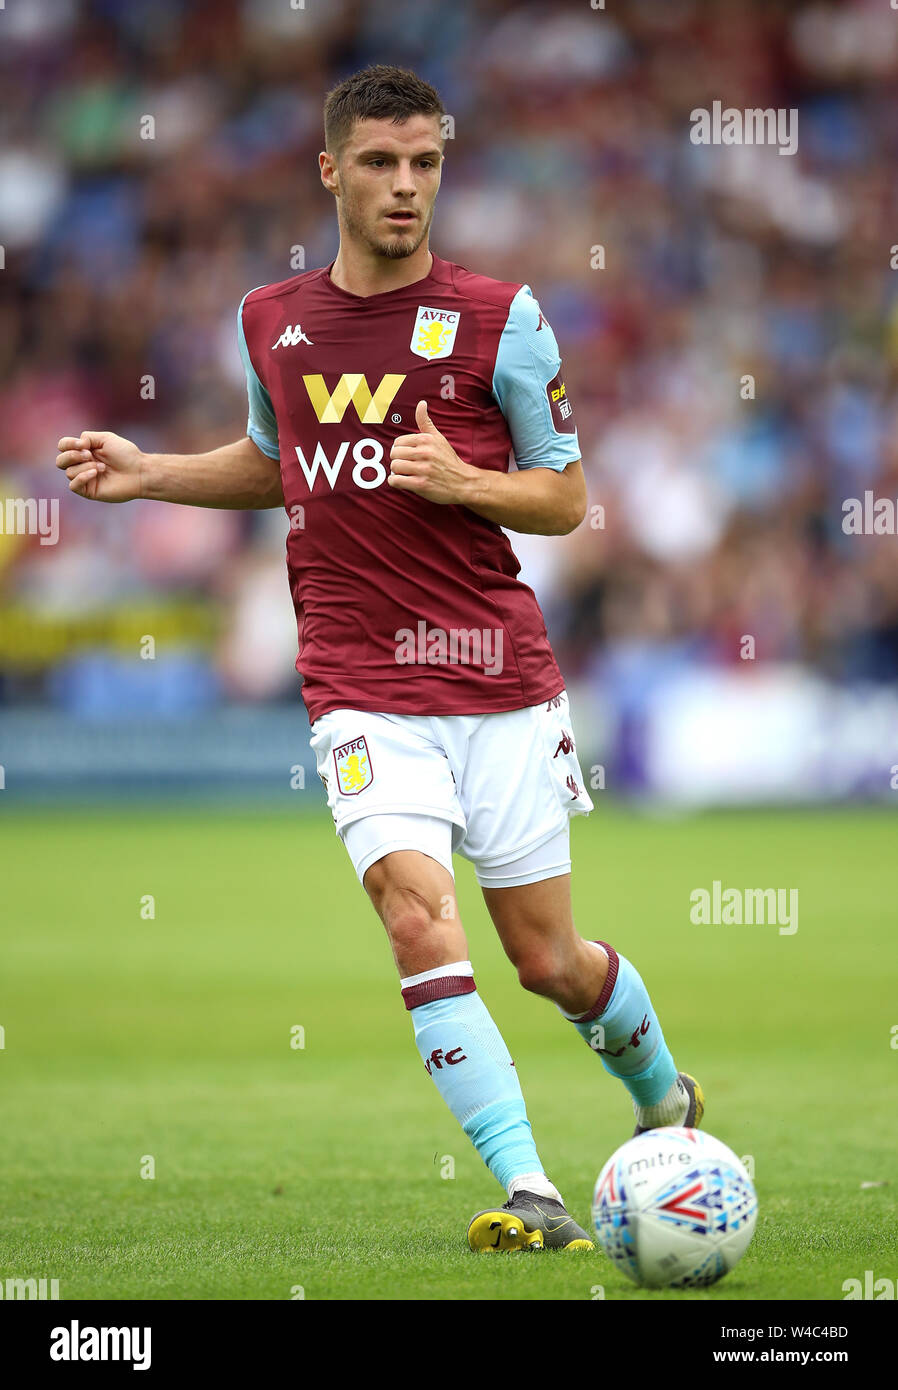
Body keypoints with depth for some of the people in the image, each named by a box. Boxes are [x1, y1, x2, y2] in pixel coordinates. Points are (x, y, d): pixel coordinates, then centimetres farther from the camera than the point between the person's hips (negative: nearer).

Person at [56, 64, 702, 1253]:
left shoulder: (499, 319, -3)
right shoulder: (271, 321, 7)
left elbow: (566, 497, 2)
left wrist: (461, 481, -15)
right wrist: (151, 475, 12)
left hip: (499, 684, -1)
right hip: (362, 694, 1)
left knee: (549, 959, 8)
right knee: (418, 921, -21)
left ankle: (664, 1094, 40)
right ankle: (531, 1195, -22)